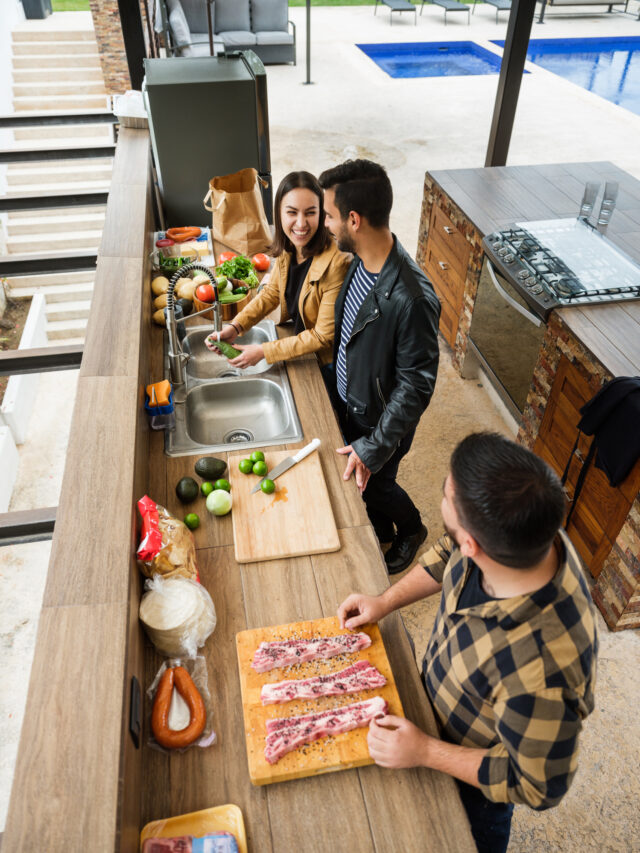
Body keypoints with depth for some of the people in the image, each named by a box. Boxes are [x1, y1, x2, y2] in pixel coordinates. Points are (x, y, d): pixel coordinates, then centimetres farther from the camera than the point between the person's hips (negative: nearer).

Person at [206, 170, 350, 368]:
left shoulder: (336, 263, -33)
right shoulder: (287, 248, -12)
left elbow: (323, 337, -27)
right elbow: (271, 292, 3)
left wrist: (263, 351, -24)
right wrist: (235, 326, -12)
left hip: (325, 361, -6)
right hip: (297, 335, 6)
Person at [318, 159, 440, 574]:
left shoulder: (412, 299, -37)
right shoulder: (361, 260, -10)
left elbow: (416, 386, -29)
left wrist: (376, 446, -25)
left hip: (382, 418, -7)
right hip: (348, 400, 7)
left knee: (375, 483, 18)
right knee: (357, 477, 27)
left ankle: (412, 530, 51)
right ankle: (380, 529, 56)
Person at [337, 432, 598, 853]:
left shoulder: (538, 672, -48)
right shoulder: (524, 533, -29)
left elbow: (539, 787, -29)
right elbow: (448, 554, -6)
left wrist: (426, 752, -25)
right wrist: (386, 601, -10)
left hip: (479, 776, -5)